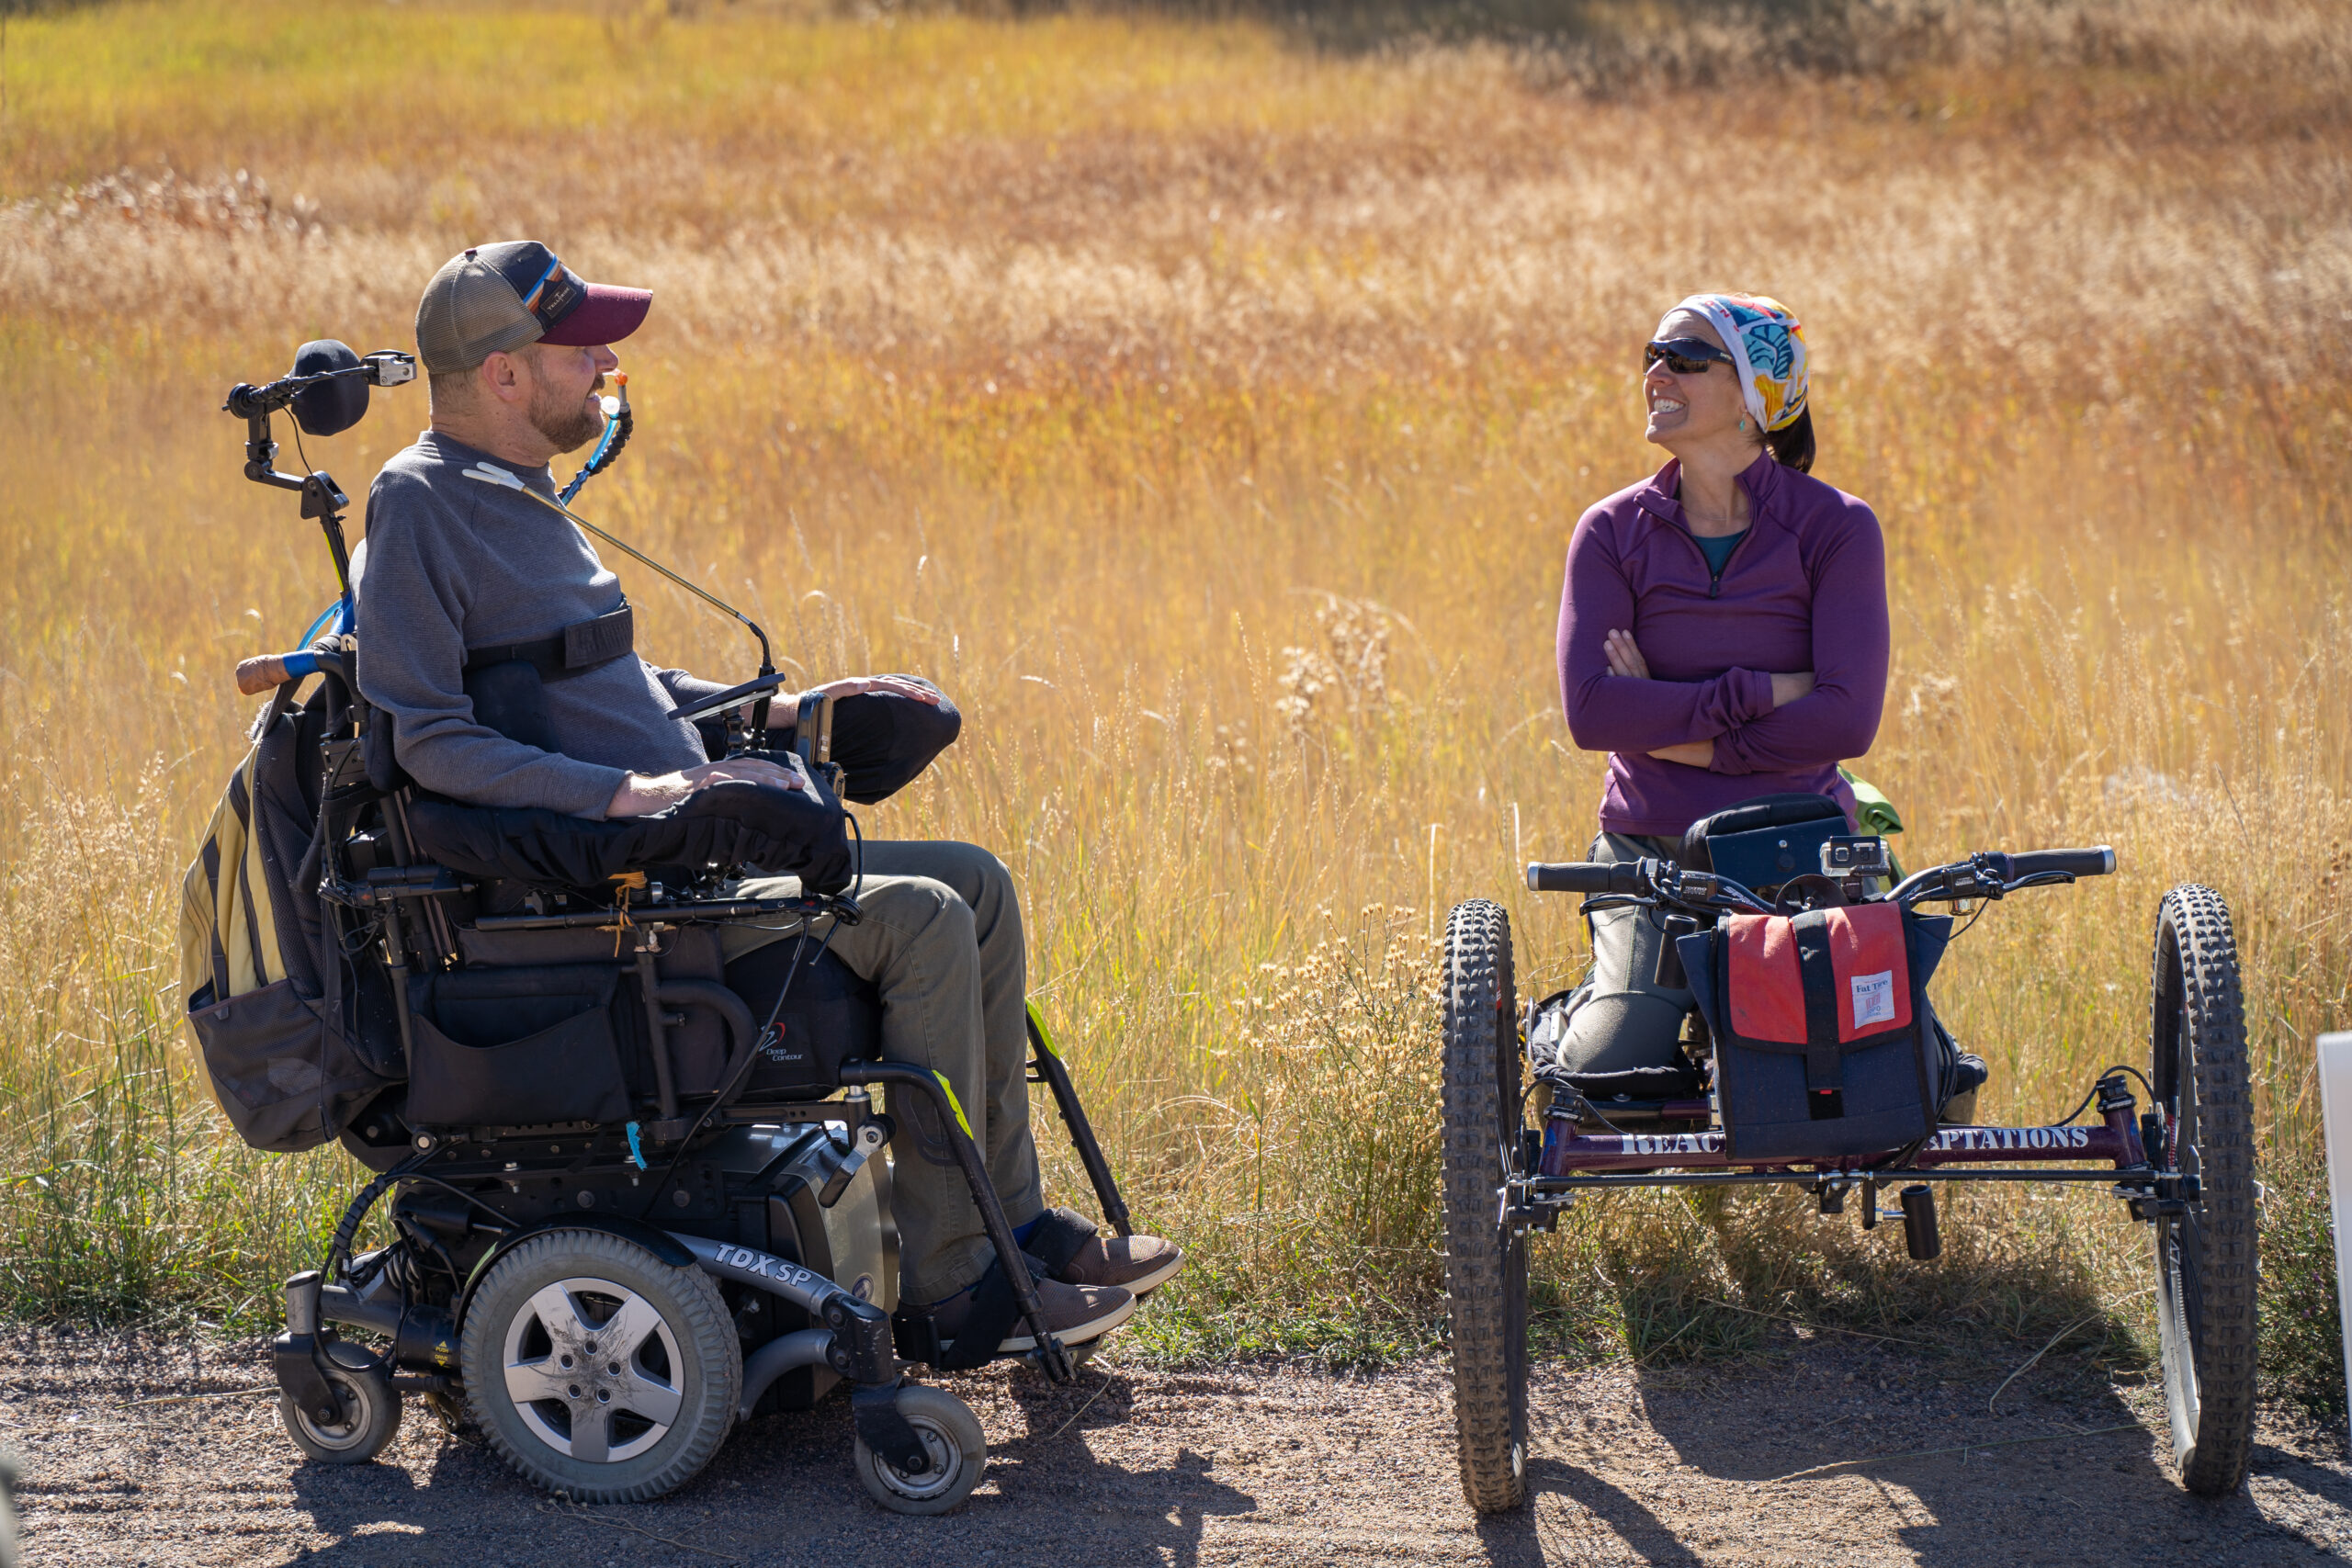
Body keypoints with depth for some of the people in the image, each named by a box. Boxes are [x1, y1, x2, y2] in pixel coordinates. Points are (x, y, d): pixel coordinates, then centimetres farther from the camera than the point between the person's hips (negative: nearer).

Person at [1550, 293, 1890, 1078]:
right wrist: (1758, 693, -15)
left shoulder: (1835, 528, -2)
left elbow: (1847, 719, -13)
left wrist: (1679, 735, -12)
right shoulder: (1613, 533, 3)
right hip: (1653, 854, 1)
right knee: (1607, 1069, -21)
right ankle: (1585, 1006, 14)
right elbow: (1591, 710, -10)